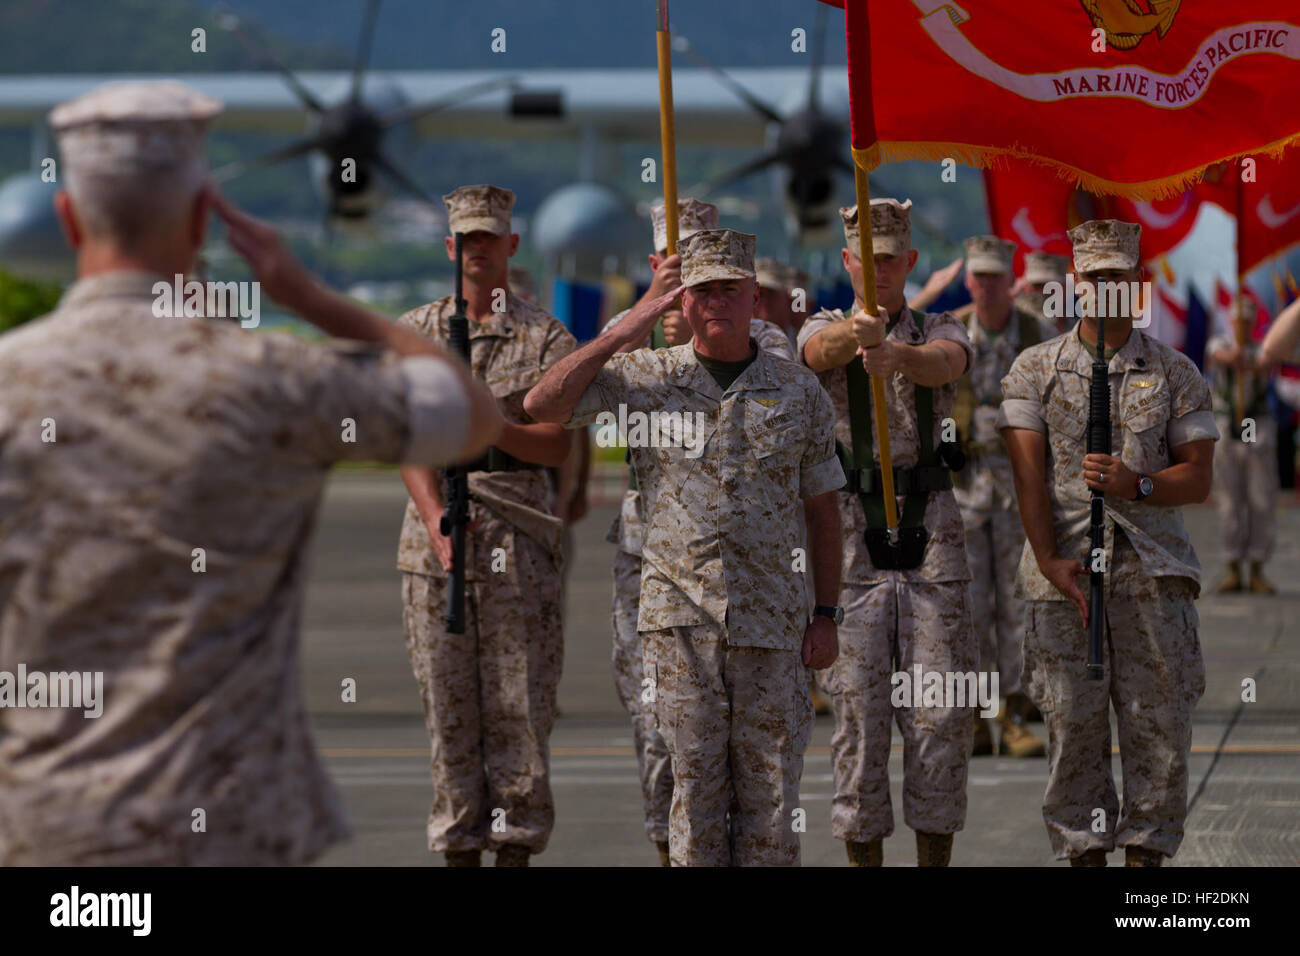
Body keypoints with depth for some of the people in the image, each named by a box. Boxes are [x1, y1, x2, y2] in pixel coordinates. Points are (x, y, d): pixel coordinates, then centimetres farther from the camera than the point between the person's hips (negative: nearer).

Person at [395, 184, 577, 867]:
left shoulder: (546, 338, 6)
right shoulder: (414, 332, 11)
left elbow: (559, 446, -3)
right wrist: (436, 521, -14)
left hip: (517, 530, -1)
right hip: (436, 524, 1)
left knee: (519, 701, -2)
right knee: (447, 699, 2)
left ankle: (516, 846, 4)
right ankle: (458, 847, 7)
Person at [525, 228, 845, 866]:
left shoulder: (799, 391, 8)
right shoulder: (644, 378, 6)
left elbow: (822, 510, 12)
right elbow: (542, 406, -4)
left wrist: (827, 615, 6)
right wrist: (623, 334, -7)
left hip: (771, 620, 1)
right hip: (680, 617, -1)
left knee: (769, 786, 2)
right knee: (695, 780, 1)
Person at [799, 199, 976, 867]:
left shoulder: (939, 331, 9)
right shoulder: (826, 331, 7)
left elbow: (947, 361, -17)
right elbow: (820, 351, -20)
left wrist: (899, 356, -41)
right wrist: (853, 334, -45)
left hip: (933, 535, 1)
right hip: (850, 535, -1)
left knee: (940, 713, -1)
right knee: (858, 708, -2)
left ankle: (935, 857, 7)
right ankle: (863, 855, 5)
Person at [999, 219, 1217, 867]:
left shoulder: (1175, 373, 10)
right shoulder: (1034, 369, 8)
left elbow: (1197, 477, 7)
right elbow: (1028, 472, 0)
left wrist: (1137, 486, -13)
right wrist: (1050, 559, -12)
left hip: (1154, 569, 1)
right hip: (1063, 570, -1)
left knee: (1160, 725, -2)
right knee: (1073, 724, -1)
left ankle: (1146, 854, 6)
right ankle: (1083, 852, 6)